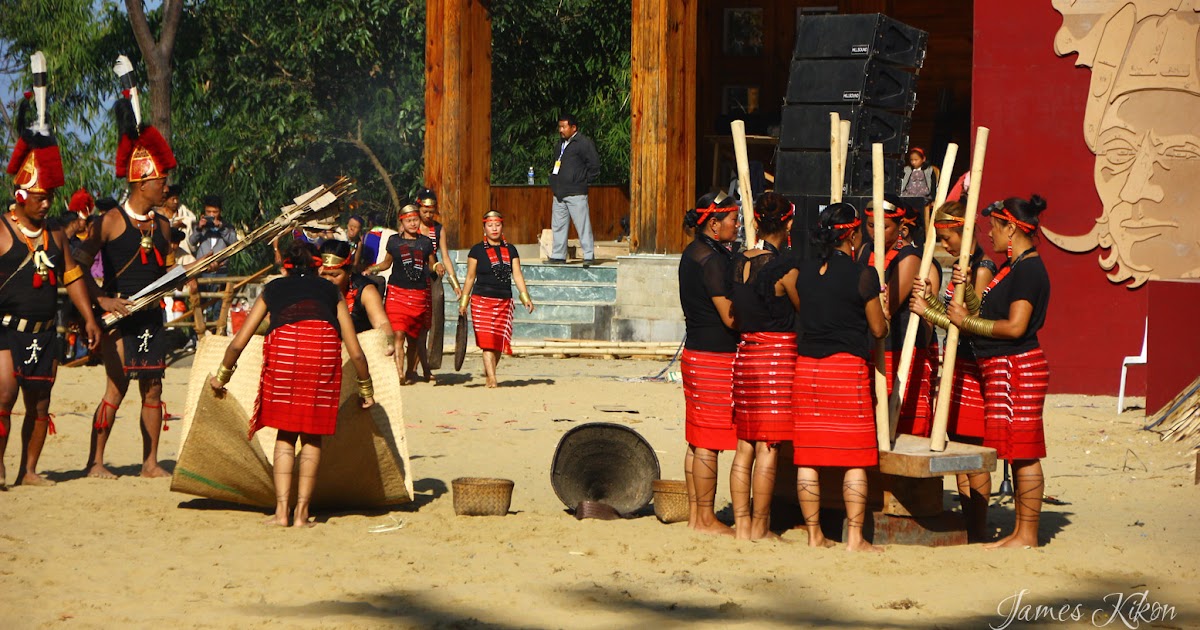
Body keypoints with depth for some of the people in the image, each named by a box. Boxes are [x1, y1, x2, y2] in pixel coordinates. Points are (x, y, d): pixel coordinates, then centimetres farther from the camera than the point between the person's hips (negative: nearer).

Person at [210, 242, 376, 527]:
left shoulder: (272, 289, 30)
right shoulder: (331, 291, 29)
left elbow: (238, 343, 28)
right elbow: (356, 352, 24)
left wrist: (222, 377, 44)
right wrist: (366, 389, 38)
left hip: (283, 343, 0)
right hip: (324, 344, 0)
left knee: (285, 433, 13)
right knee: (312, 436, 12)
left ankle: (282, 510, 6)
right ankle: (302, 512, 9)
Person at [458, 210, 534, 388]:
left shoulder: (510, 250, 11)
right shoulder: (477, 250, 3)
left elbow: (517, 274, 6)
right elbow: (470, 278, 6)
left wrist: (525, 296, -6)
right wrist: (463, 301, 3)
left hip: (505, 300, 4)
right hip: (482, 300, -3)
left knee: (500, 341, 4)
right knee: (487, 340, -12)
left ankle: (488, 370, 22)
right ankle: (491, 378, -15)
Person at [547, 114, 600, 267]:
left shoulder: (583, 142, -7)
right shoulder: (561, 143, 18)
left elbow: (594, 165, -9)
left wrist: (585, 181, -6)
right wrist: (553, 179, 15)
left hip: (576, 193, -8)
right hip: (559, 193, 8)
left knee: (583, 225, -7)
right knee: (558, 226, 9)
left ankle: (589, 255, -4)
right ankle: (558, 255, 15)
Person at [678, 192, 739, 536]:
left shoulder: (692, 253, 13)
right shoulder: (711, 260, -18)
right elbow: (730, 316, -19)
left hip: (695, 352, 10)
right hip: (715, 357, -10)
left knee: (698, 441, 13)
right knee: (709, 442, -3)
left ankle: (695, 514, 19)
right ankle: (705, 518, 2)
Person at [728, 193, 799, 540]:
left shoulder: (739, 262, 5)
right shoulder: (784, 268, -13)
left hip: (745, 354, 6)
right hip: (778, 357, -6)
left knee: (744, 446, 11)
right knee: (768, 448, -1)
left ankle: (741, 523, 15)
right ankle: (759, 527, 4)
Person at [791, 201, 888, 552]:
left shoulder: (804, 272, 6)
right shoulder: (863, 276, -8)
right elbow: (879, 330, -1)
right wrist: (883, 308, 18)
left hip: (807, 366, 5)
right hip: (848, 367, -5)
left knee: (808, 459, 6)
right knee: (855, 459, 2)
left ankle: (814, 535, 10)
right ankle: (855, 538, 1)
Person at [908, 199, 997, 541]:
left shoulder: (983, 269, -12)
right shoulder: (958, 267, 15)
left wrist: (930, 310, -19)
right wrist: (931, 299, -4)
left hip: (972, 367, -9)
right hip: (954, 362, 9)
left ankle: (977, 532, 1)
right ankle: (968, 524, 15)